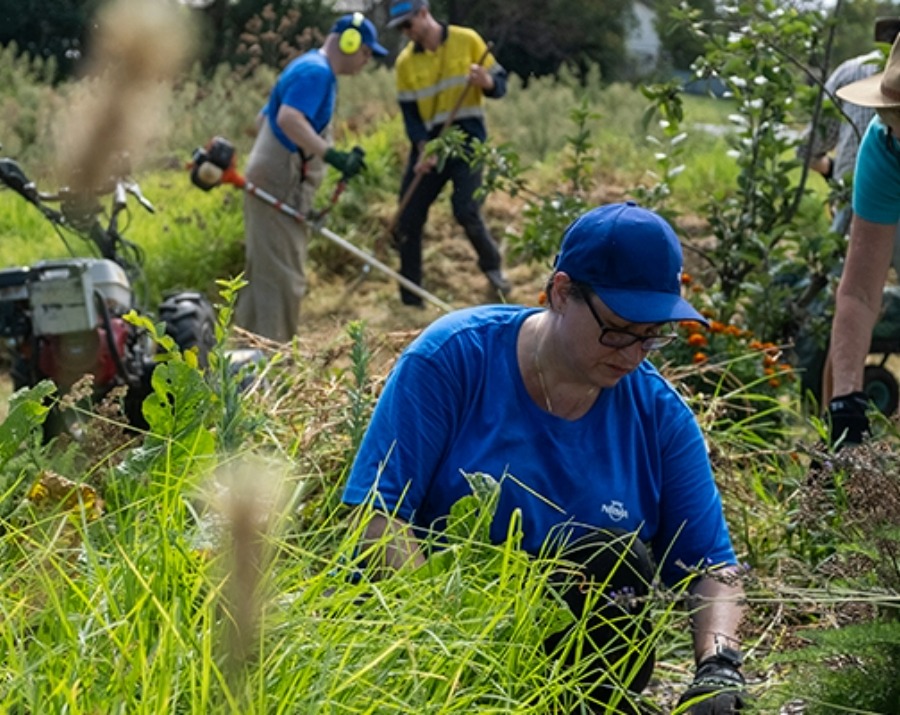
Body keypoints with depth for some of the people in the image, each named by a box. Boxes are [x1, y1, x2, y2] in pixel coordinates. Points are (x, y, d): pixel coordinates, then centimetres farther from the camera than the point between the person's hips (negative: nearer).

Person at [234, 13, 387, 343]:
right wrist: (334, 156, -35)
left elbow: (264, 118, 25)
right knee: (282, 275, -8)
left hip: (275, 183, 11)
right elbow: (289, 119, -30)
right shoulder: (317, 71, -14)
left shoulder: (309, 68, 18)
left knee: (265, 270, 16)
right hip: (280, 187, -11)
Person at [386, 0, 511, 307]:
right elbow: (409, 112, 0)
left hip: (467, 140, -3)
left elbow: (500, 84, 0)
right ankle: (410, 296, 11)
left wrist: (485, 81, -23)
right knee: (408, 218, -1)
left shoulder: (467, 41, -3)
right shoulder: (406, 61, 3)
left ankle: (492, 264, 10)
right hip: (429, 143, 3)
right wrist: (423, 149, -15)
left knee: (466, 211, -19)